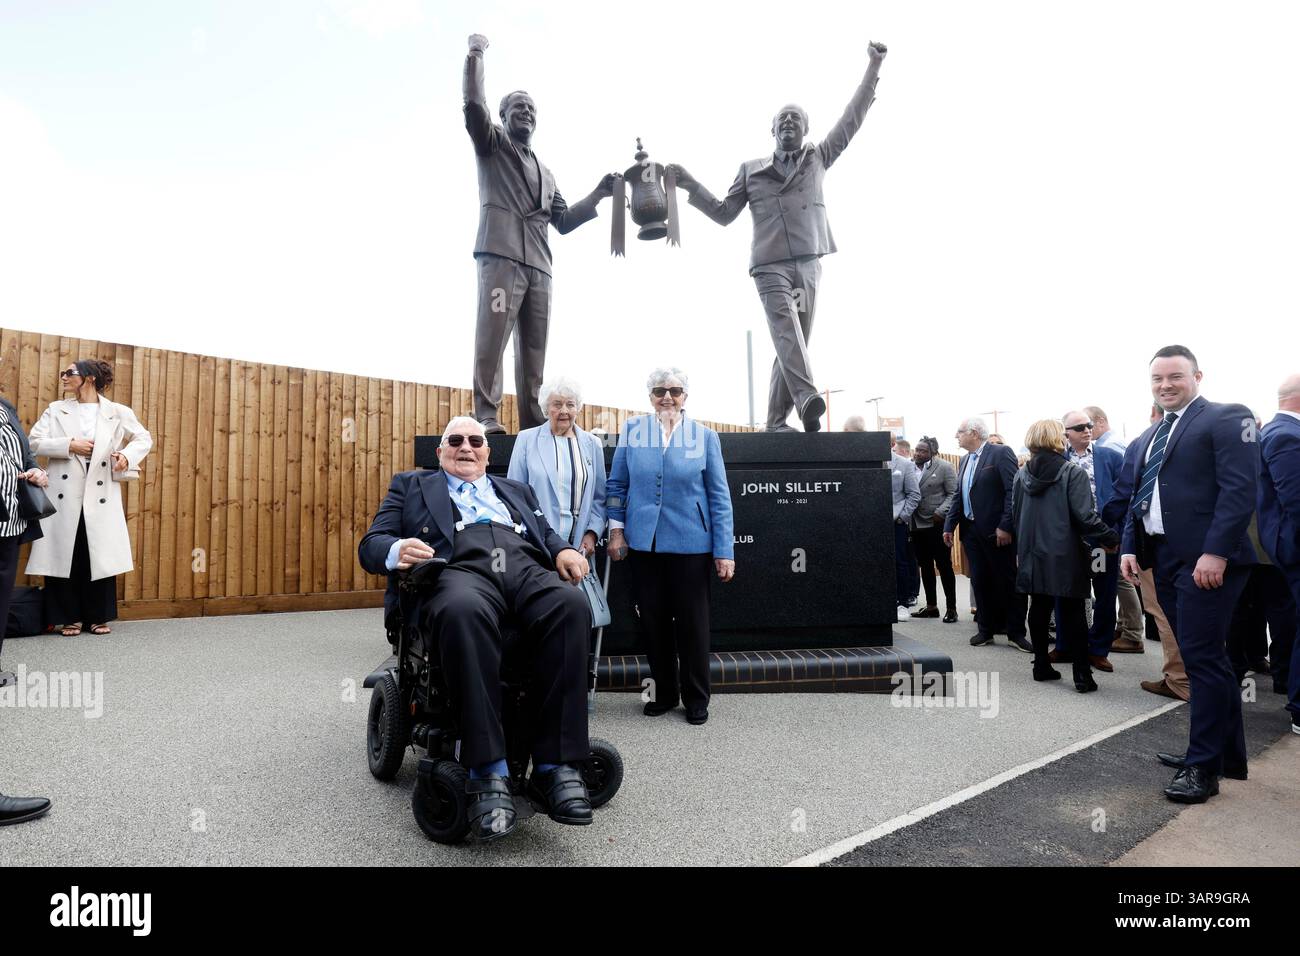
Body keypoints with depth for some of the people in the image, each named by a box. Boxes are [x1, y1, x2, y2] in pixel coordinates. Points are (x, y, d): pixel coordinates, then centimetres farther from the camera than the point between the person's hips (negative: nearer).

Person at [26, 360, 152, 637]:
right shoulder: (56, 410, 10)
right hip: (65, 497, 1)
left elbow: (144, 438, 7)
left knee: (101, 557, 4)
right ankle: (70, 617, 13)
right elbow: (34, 442, 3)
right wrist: (70, 445, -12)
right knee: (64, 556, 2)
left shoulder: (118, 412, 6)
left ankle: (99, 617, 15)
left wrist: (127, 456, -12)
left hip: (101, 498, -1)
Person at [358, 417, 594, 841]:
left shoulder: (517, 490, 35)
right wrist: (396, 550, -10)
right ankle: (488, 771, -34)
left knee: (572, 605, -33)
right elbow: (371, 544, 15)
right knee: (464, 611, -41)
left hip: (525, 568, 3)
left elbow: (547, 534, 26)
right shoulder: (411, 484, 27)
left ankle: (554, 765, -30)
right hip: (458, 568, -2)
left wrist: (564, 550, 0)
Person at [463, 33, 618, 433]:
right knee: (493, 333, -16)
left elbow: (563, 221, 25)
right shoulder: (492, 145, 18)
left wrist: (597, 194, 18)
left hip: (538, 265, 5)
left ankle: (533, 419, 0)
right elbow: (474, 106, 0)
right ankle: (486, 415, -18)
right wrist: (475, 55, -2)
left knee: (534, 345, -1)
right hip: (501, 255, -5)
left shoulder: (545, 173, 32)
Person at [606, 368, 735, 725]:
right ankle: (664, 692, 28)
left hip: (690, 544, -1)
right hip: (643, 542, 2)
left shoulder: (704, 436, 1)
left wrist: (724, 550, -5)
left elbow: (719, 495, 0)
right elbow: (616, 484, 9)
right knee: (652, 620, 10)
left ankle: (696, 698, 24)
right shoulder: (632, 430, 3)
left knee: (692, 621, 7)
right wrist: (616, 528, -1)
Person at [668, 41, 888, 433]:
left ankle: (776, 421, 1)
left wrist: (873, 69, 14)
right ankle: (808, 399, -44)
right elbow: (724, 214, 18)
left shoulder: (817, 158, 21)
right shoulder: (751, 169, 18)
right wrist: (690, 184, 11)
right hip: (770, 265, -2)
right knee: (786, 329, -26)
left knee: (794, 342, -1)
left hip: (809, 264, 3)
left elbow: (851, 119, 18)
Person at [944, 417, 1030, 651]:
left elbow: (1013, 491, -15)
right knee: (980, 581, 10)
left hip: (996, 531, -7)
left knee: (1008, 581, 4)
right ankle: (986, 630, 20)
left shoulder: (1001, 453, -9)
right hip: (971, 530, 7)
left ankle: (1016, 632, 13)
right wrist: (949, 526, 9)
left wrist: (1005, 526, -20)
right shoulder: (966, 460, 14)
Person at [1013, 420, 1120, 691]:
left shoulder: (1022, 475, 4)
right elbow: (1085, 516, -17)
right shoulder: (1073, 473, -11)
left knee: (1039, 608, 12)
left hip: (1033, 554, 4)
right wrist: (1110, 539, -5)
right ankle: (1082, 675, 5)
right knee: (1073, 612, 2)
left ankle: (1042, 666, 19)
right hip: (1065, 555, -4)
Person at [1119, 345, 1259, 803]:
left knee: (1203, 658, -4)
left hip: (1206, 560, -8)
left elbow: (1240, 488, -15)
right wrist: (1130, 548, 8)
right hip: (1165, 560, 8)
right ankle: (1227, 753, 27)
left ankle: (1203, 765, 7)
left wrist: (1215, 552, -22)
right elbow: (1138, 499, 19)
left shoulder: (1226, 418, -4)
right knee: (1206, 660, 15)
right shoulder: (1149, 437, 19)